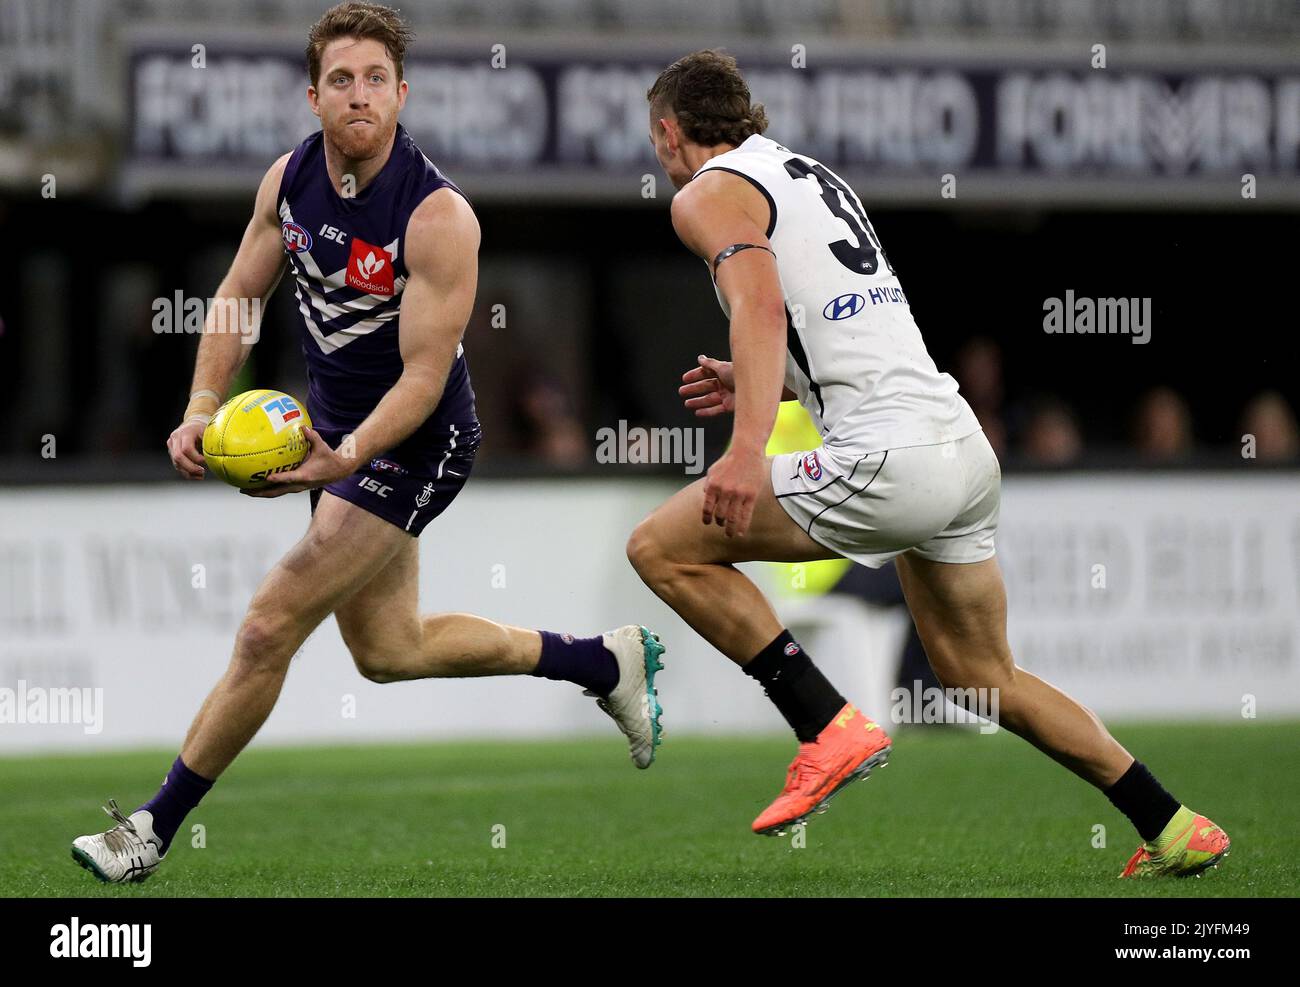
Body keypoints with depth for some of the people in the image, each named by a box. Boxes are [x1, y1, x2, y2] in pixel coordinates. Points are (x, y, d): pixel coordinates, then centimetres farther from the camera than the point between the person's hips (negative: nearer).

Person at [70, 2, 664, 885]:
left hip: (413, 445, -8)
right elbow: (240, 294, 7)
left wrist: (344, 459, -39)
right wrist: (203, 407, -8)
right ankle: (608, 663, 35)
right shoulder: (290, 178, -6)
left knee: (269, 629, -12)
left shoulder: (438, 216, -26)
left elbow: (425, 374, -25)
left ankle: (153, 831, -2)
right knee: (390, 651, 19)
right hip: (337, 423, 8)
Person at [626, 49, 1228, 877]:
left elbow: (760, 301, -21)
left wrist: (749, 445, -31)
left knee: (663, 548, -2)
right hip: (968, 452, 9)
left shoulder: (712, 194, 0)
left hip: (890, 460, -9)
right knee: (985, 679, 21)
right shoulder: (815, 175, 25)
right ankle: (1176, 831, 21)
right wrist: (761, 387, 37)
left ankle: (831, 731, -7)